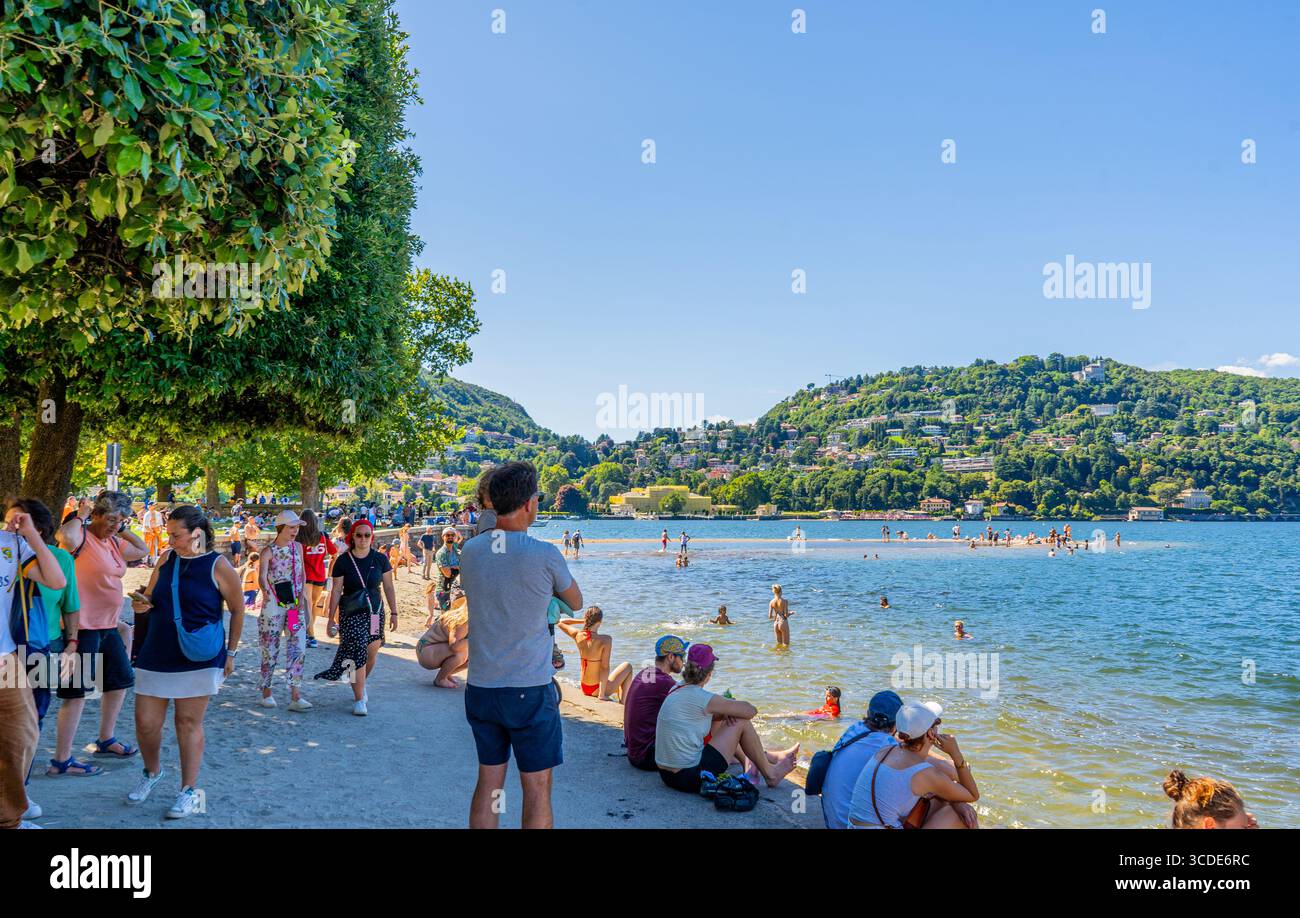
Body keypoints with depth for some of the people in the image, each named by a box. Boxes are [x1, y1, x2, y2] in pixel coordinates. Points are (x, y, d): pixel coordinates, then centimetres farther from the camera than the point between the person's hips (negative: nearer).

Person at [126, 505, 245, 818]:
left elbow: (238, 610, -2)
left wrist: (231, 652, 0)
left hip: (198, 659, -5)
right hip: (156, 655, 5)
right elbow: (150, 597, 19)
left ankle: (189, 792, 13)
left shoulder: (218, 566, -9)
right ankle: (152, 772, 34)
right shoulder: (167, 560, 5)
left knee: (188, 723, 1)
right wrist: (141, 604, -5)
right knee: (145, 722, 6)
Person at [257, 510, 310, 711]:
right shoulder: (268, 551, -8)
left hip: (295, 605, 4)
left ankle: (296, 697, -3)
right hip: (273, 604, -4)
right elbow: (262, 575, -24)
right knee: (270, 650, 4)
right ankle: (266, 692, 21)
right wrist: (265, 590, -45)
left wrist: (301, 597, 0)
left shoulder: (298, 547, 7)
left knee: (298, 649, -3)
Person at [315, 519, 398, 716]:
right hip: (351, 613, -3)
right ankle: (359, 699, -4)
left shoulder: (380, 559, 2)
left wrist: (394, 612, 7)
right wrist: (331, 618, -1)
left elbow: (389, 587, 9)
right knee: (357, 653, -11)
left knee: (371, 655, 7)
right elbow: (336, 591, -1)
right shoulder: (343, 561, -4)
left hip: (375, 611, 3)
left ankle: (360, 685, 36)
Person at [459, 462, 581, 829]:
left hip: (480, 686, 5)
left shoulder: (470, 551, 0)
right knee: (537, 788, 6)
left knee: (488, 781, 15)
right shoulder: (544, 555, -13)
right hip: (531, 689, -5)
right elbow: (575, 603, 4)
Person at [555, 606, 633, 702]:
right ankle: (623, 703, 14)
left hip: (584, 689, 7)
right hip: (597, 689, -7)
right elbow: (605, 667, -23)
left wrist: (582, 621, 6)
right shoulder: (605, 640, -22)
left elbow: (559, 622, 10)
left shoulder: (577, 635, -8)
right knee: (627, 667, 22)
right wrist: (602, 694, -20)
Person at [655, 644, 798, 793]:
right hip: (690, 778, -8)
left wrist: (724, 712, 4)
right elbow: (751, 711, -9)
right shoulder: (702, 698, -17)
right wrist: (731, 704, 11)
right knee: (741, 722, 2)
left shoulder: (676, 690, 7)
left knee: (719, 722, 24)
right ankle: (770, 774, 19)